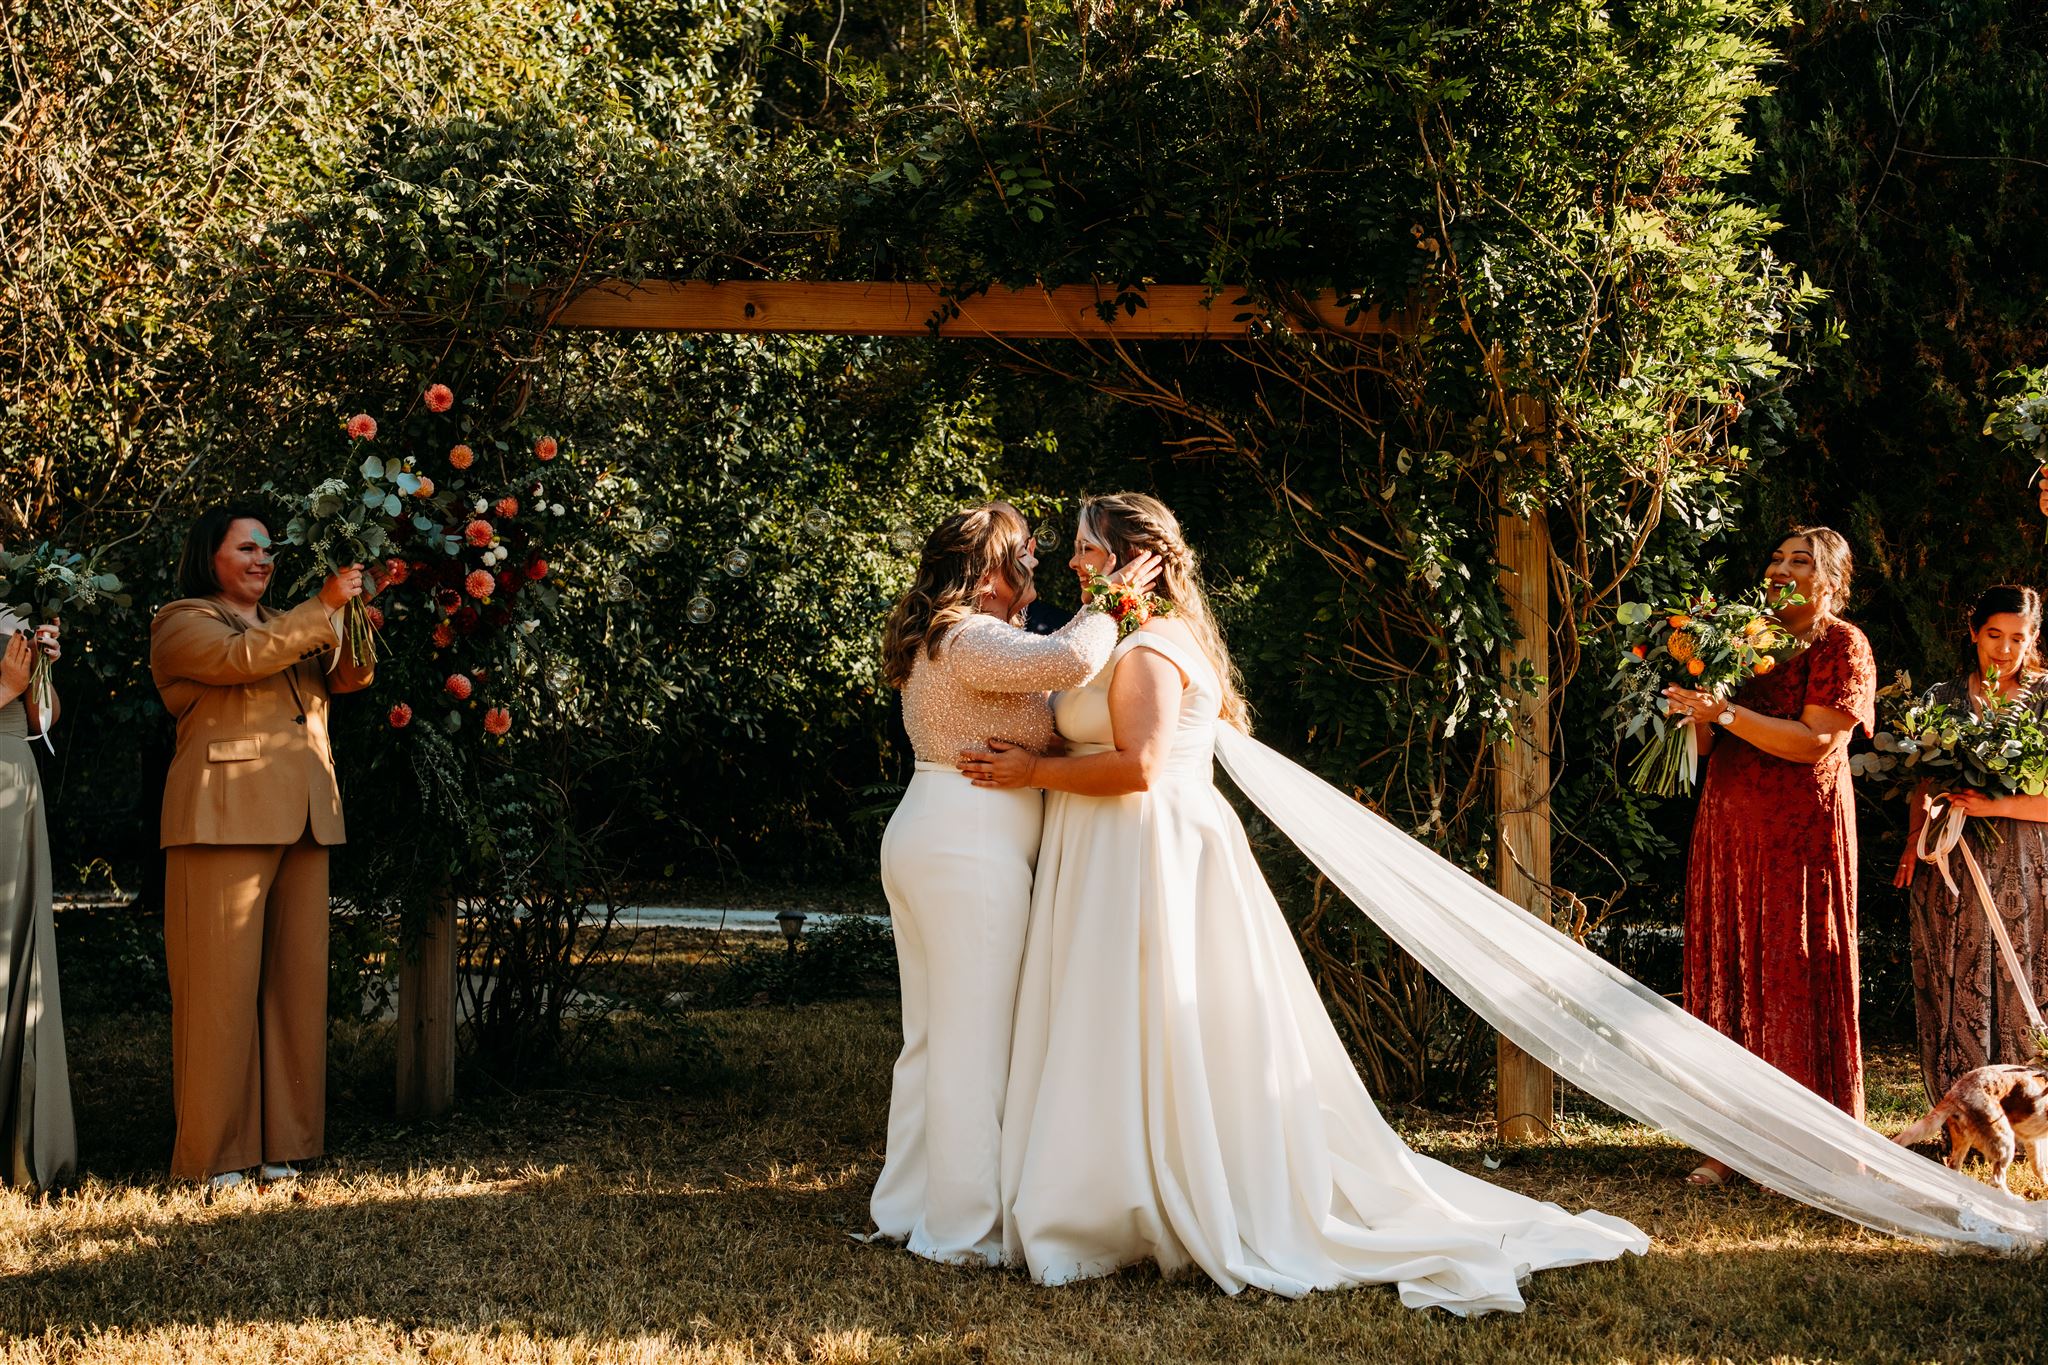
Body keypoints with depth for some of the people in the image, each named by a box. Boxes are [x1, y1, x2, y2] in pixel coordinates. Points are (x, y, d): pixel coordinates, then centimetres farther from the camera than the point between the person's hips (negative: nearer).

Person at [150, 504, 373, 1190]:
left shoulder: (287, 626, 26)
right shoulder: (182, 623, 6)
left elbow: (346, 676, 13)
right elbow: (241, 659, -13)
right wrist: (324, 606, -13)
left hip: (302, 822, 7)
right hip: (226, 818, -6)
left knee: (298, 980, 3)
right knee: (223, 983, -7)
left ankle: (284, 1141, 8)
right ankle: (211, 1154, -3)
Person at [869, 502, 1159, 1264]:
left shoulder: (940, 640, 16)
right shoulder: (971, 640, -16)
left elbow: (1037, 661, 27)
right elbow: (1071, 662, -29)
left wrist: (1095, 614, 18)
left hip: (919, 841, 11)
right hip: (972, 854, -11)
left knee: (929, 1034, 16)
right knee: (973, 1043, -4)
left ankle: (907, 1209, 24)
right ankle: (964, 1230, 1)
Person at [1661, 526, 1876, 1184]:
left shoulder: (1842, 645, -1)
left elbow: (1814, 741, -14)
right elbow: (1706, 745, 16)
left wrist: (1727, 713, -20)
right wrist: (1694, 713, -5)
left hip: (1802, 829, -6)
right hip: (1728, 826, 6)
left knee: (1799, 981, -4)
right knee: (1728, 974, 3)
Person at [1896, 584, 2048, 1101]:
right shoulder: (1942, 699, 11)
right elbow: (1922, 785, 13)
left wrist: (1994, 805, -15)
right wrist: (1915, 837, -3)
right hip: (1951, 865, 2)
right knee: (1954, 994, 0)